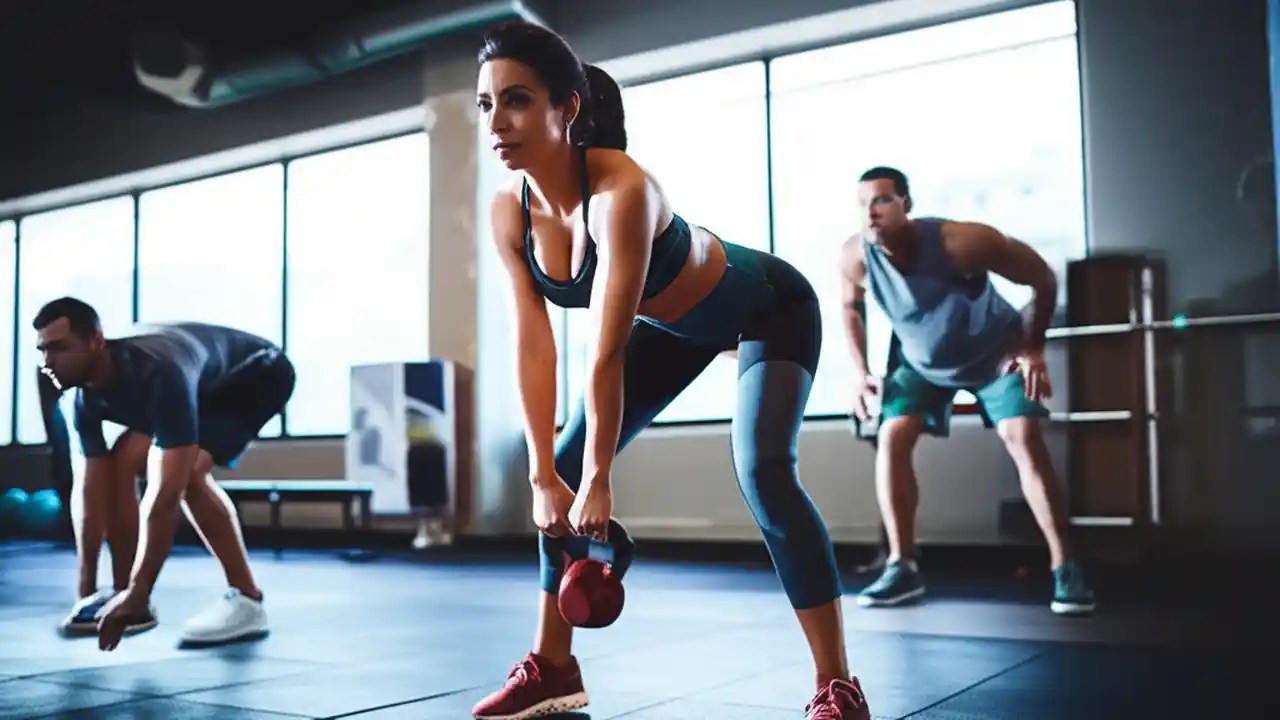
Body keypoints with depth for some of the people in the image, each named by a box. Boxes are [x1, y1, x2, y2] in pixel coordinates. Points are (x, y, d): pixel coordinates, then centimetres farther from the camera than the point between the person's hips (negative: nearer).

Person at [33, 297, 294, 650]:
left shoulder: (159, 374, -41)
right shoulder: (88, 396, -16)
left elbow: (168, 492, -44)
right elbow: (92, 492, -13)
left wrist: (135, 593, -44)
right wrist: (85, 593, -13)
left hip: (258, 374, -8)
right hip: (206, 388, 8)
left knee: (187, 470, -29)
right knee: (121, 462, -6)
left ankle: (245, 601, -22)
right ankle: (129, 600, 3)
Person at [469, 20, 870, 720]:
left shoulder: (621, 191, -38)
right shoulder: (509, 211, -18)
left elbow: (607, 355, -36)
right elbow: (533, 347, -14)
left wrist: (599, 482, -31)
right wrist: (544, 475, -16)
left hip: (769, 311, -7)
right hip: (674, 324, 7)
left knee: (762, 471, -27)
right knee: (565, 469, 1)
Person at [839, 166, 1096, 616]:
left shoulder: (960, 242, -38)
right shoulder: (855, 257, -26)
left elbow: (1042, 278, -23)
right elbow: (851, 306, 0)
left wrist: (1033, 349, -19)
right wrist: (860, 371, -7)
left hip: (995, 351, -3)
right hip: (922, 361, 4)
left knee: (1023, 439, -18)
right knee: (891, 439, -11)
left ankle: (1064, 568, -9)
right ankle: (902, 567, -2)